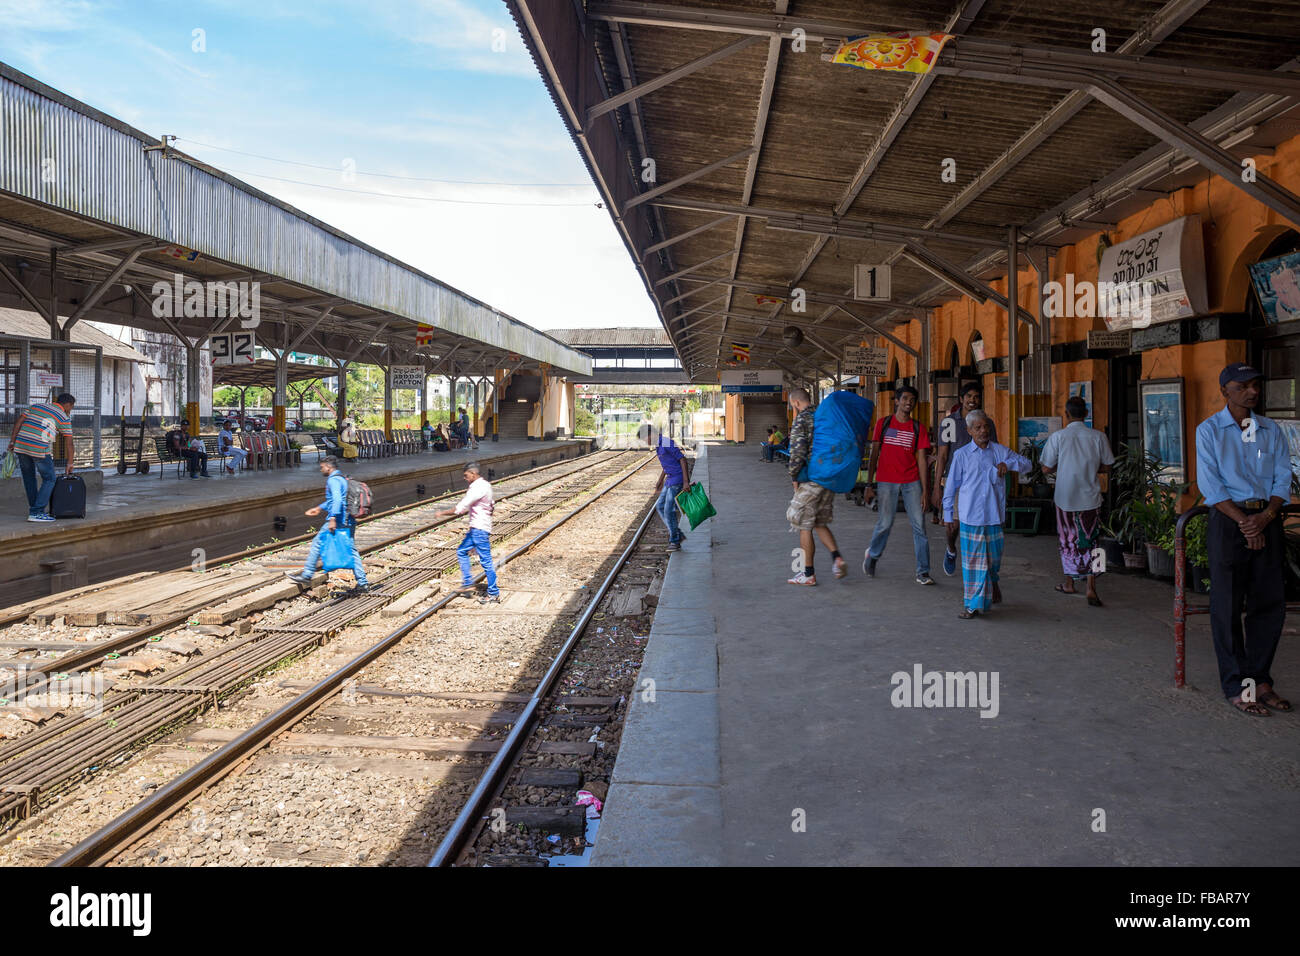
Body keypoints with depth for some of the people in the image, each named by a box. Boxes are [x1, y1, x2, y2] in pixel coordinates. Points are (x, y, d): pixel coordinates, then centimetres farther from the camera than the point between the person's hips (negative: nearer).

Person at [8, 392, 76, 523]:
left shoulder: (35, 406, 21)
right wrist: (70, 464, 13)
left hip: (21, 444, 6)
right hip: (40, 449, -6)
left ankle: (34, 507, 26)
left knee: (29, 478, 20)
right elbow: (69, 444, 5)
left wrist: (12, 441, 12)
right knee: (49, 480, 5)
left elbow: (19, 421, 12)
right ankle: (36, 512, -3)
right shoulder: (64, 418, 6)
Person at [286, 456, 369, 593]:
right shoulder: (343, 478, 21)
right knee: (351, 551, 7)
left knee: (317, 544, 4)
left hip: (338, 521, -9)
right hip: (349, 522, 9)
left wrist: (333, 518, -31)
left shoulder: (333, 480, -10)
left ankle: (306, 575, 12)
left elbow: (337, 500, -25)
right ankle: (363, 583, 3)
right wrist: (319, 508, 40)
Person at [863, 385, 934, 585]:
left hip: (912, 482, 1)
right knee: (885, 524, 2)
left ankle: (922, 572, 3)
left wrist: (925, 491, -3)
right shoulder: (883, 424, 5)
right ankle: (872, 555, 31)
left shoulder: (918, 429, 5)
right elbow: (874, 455, 5)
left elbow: (922, 461, 3)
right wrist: (869, 484, 0)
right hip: (887, 482, -1)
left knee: (919, 525, -2)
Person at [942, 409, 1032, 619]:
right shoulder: (961, 455, 1)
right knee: (972, 559, -2)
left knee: (994, 556, 11)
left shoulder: (1000, 451, 7)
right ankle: (973, 604, 3)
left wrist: (1009, 464, -10)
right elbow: (951, 486, 6)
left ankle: (992, 585, 39)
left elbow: (1027, 463, 10)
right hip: (970, 516, -2)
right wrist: (948, 514, 7)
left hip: (994, 515, 2)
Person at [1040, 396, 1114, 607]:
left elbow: (1046, 469, -7)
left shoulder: (1057, 437, -10)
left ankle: (1070, 583, 26)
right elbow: (1106, 467, 3)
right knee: (1089, 542, 6)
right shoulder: (1098, 437, -5)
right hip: (1091, 497, 1)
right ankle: (1091, 588, -3)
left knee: (1068, 541, 13)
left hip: (1066, 497, -1)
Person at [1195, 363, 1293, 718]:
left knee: (1270, 604, 6)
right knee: (1228, 606, -1)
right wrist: (1244, 521, -15)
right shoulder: (1209, 430, 0)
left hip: (1268, 520, 4)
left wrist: (1264, 518, -12)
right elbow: (1210, 485, -7)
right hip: (1228, 522, -4)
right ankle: (1236, 688, 6)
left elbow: (1283, 480, 5)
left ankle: (1259, 680, 19)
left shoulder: (1271, 430, 11)